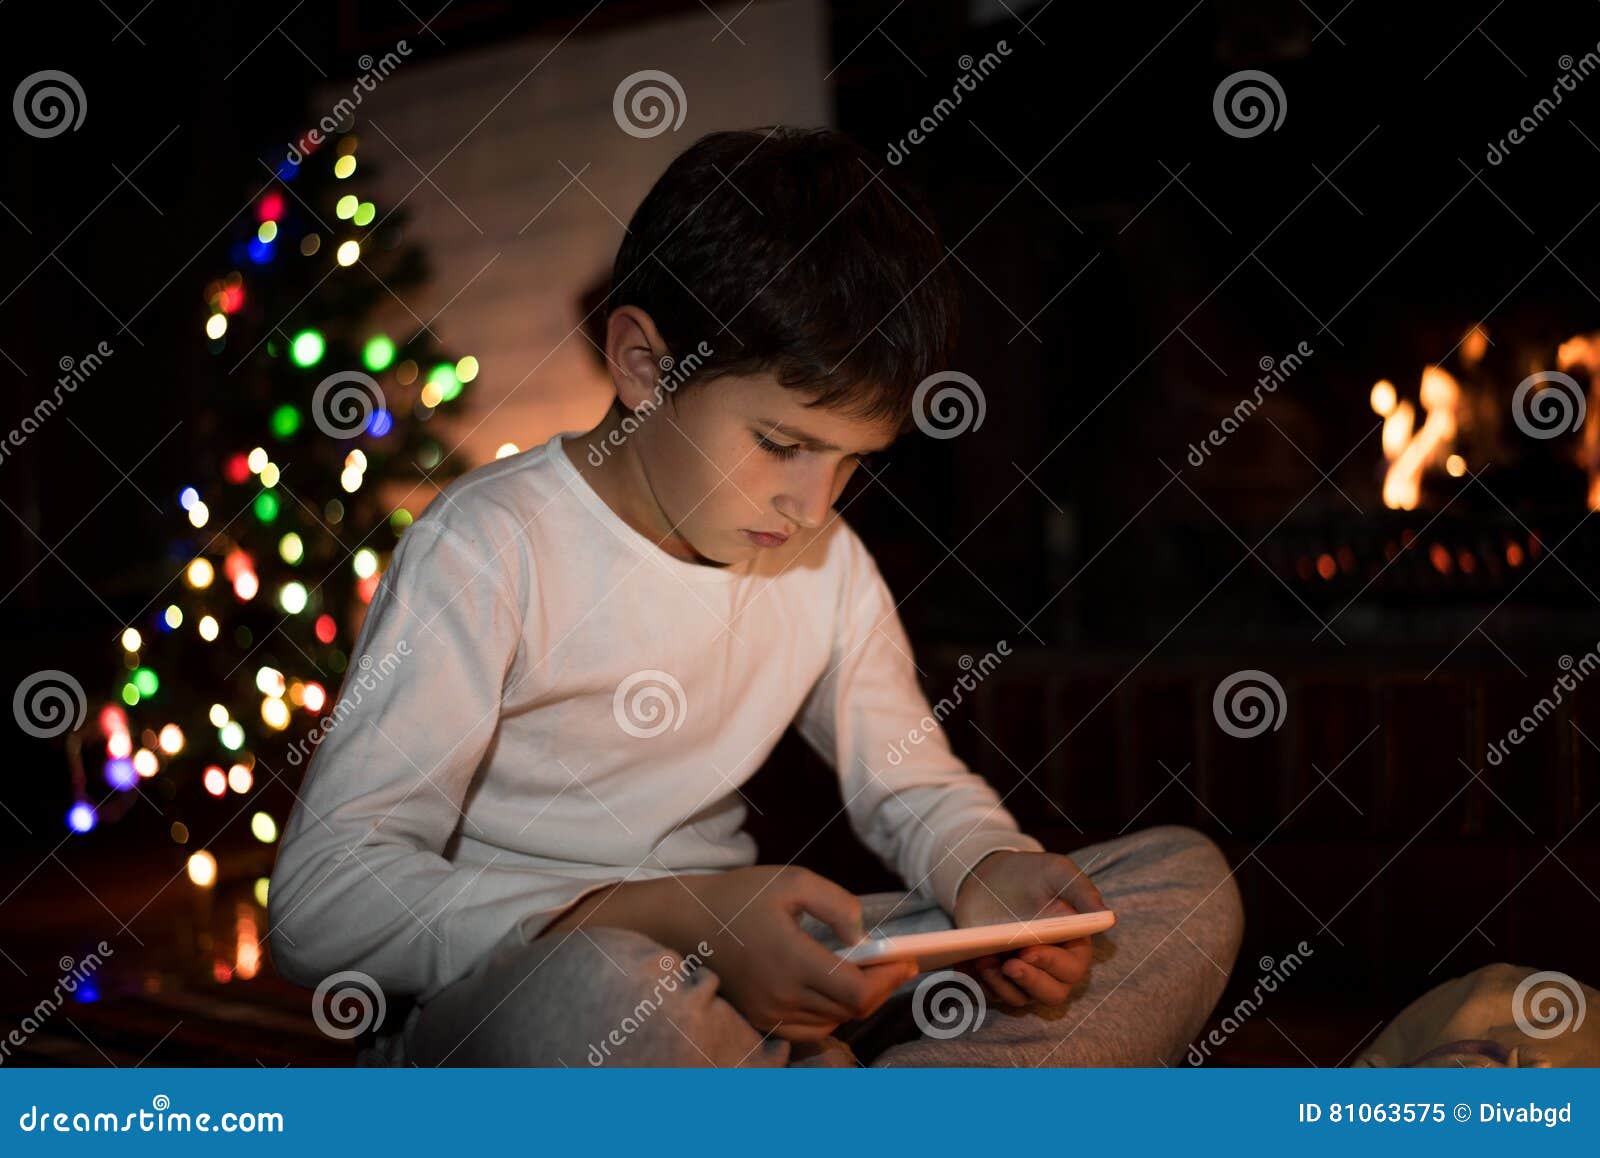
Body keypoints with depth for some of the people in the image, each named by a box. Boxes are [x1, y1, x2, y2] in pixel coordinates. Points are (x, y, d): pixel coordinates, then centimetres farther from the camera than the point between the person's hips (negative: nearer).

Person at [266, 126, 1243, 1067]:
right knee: (603, 988, -44)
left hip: (742, 986, 7)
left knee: (1184, 882, -3)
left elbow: (911, 783, 19)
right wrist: (671, 920, -31)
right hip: (496, 1007, -6)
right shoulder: (493, 548, -14)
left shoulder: (825, 562, 7)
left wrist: (987, 873, -7)